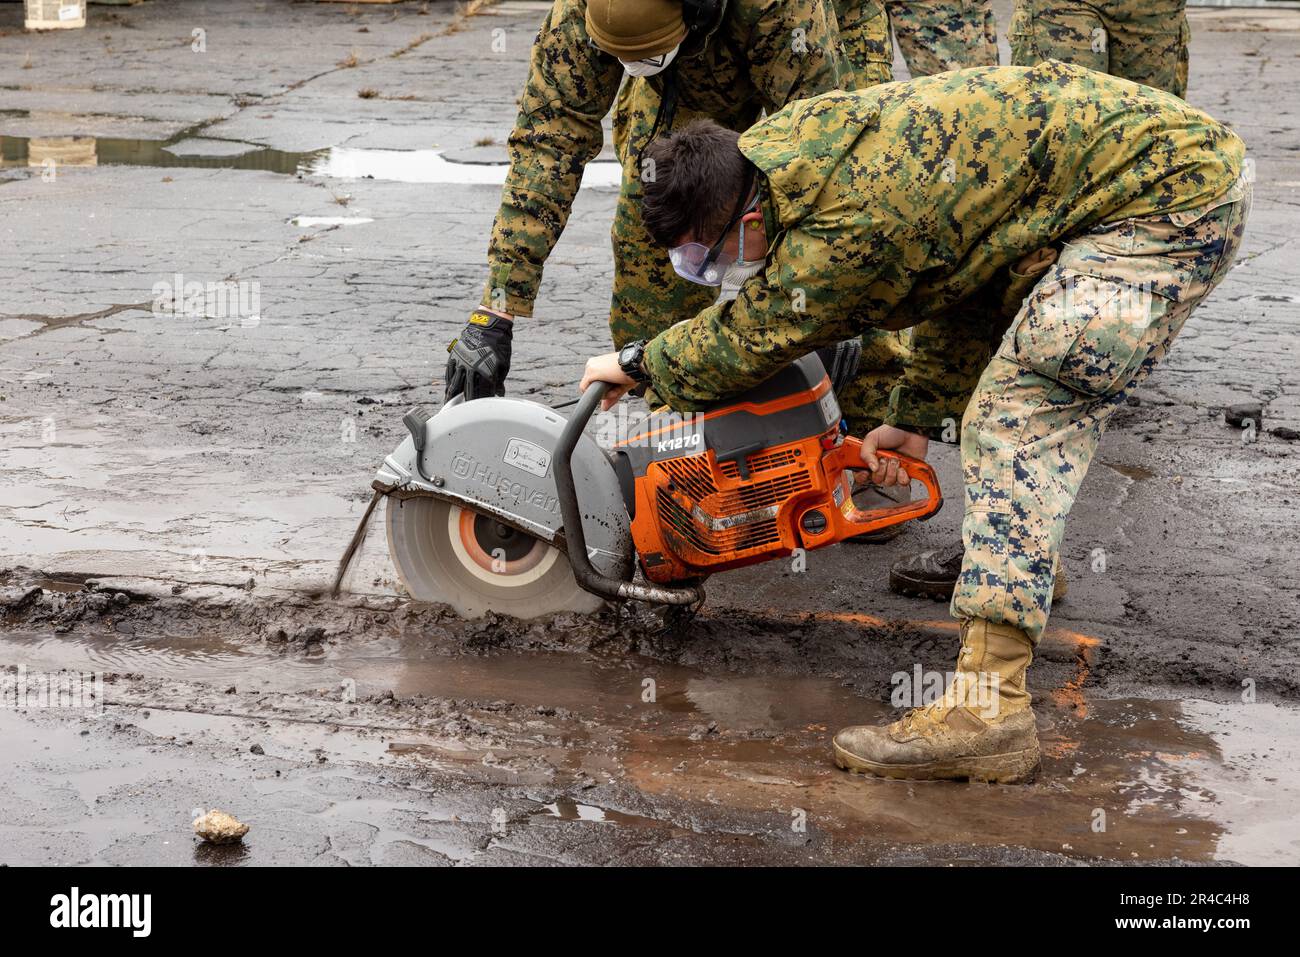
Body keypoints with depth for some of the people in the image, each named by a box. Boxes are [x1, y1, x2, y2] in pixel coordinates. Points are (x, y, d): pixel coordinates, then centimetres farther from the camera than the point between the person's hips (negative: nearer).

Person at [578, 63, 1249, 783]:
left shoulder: (845, 230, -21)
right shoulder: (816, 139, 8)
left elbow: (747, 339, -4)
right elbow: (960, 264, 18)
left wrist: (637, 363, 12)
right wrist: (919, 416, 18)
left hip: (1175, 201, -10)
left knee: (1020, 410, -17)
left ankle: (988, 704, -24)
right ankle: (1018, 567, 40)